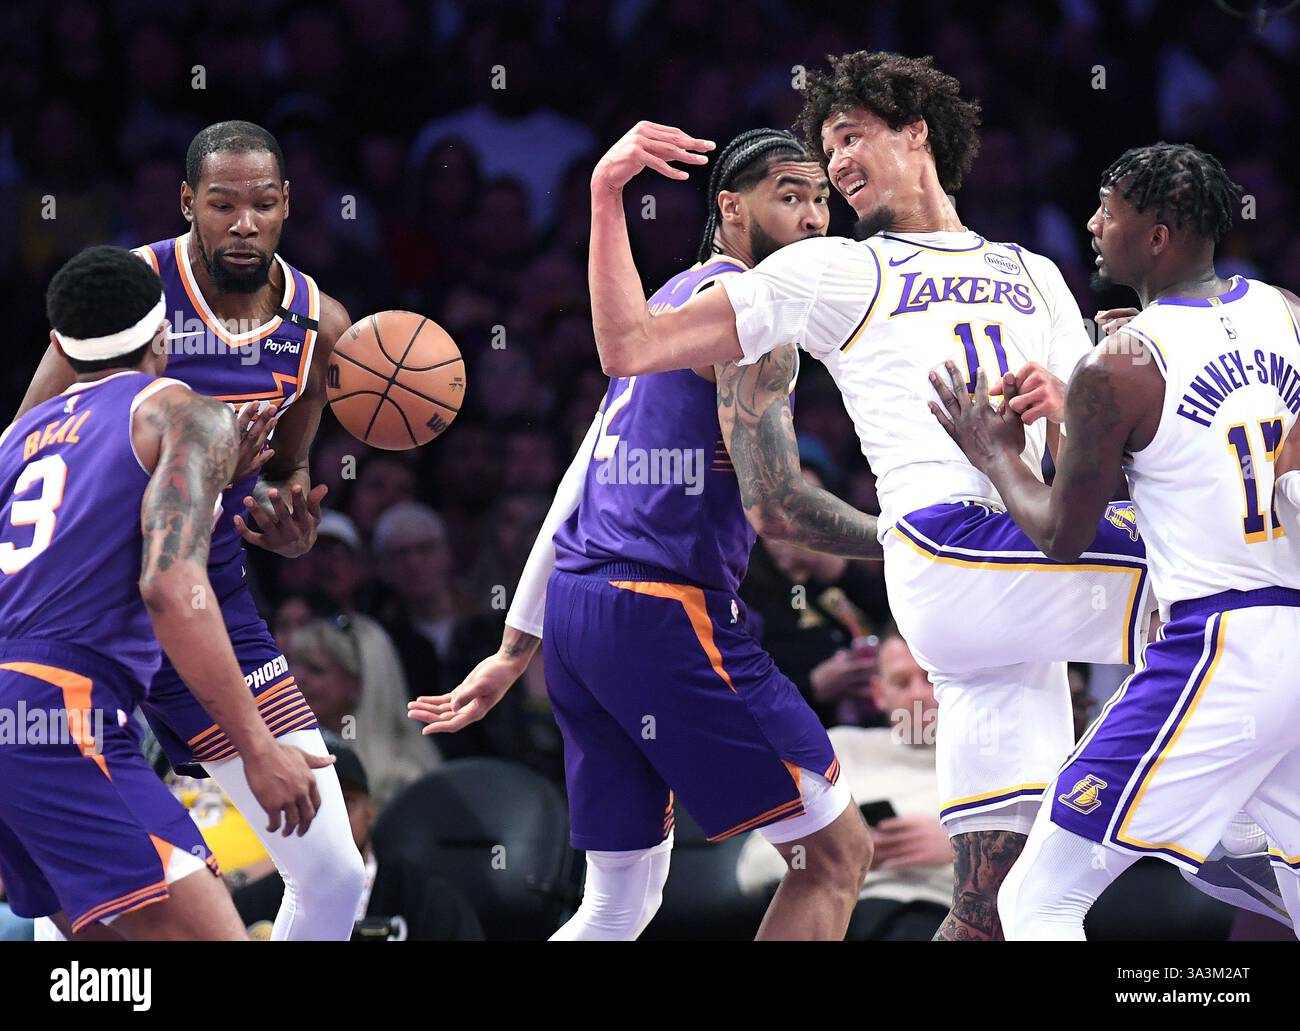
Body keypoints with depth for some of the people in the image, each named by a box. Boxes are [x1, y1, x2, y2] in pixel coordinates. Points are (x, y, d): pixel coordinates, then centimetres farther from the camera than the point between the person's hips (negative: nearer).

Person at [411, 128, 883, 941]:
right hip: (664, 609, -9)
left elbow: (578, 487, 22)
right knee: (838, 854, -1)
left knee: (620, 906, 14)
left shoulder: (666, 302, 22)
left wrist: (515, 649, 22)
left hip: (577, 602, 9)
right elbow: (774, 504, -17)